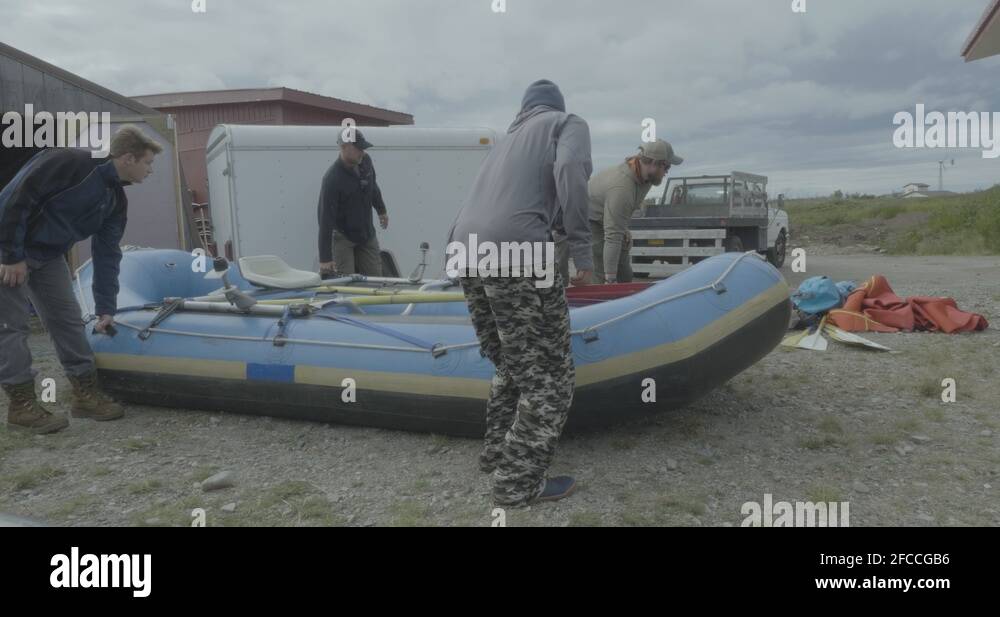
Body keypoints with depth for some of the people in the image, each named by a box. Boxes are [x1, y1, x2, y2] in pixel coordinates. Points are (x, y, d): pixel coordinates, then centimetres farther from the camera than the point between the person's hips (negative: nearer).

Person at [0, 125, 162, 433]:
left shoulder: (116, 199, 0)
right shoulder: (68, 162, -24)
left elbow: (107, 254, 4)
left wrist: (106, 308, 4)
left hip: (48, 256, 8)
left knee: (68, 319, 5)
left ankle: (85, 394, 13)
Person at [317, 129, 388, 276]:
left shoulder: (366, 161, -6)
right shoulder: (332, 179, -25)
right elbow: (325, 219, -27)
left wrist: (381, 210, 28)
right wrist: (325, 258, -30)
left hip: (367, 233, 6)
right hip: (342, 235, -6)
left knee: (376, 280, 6)